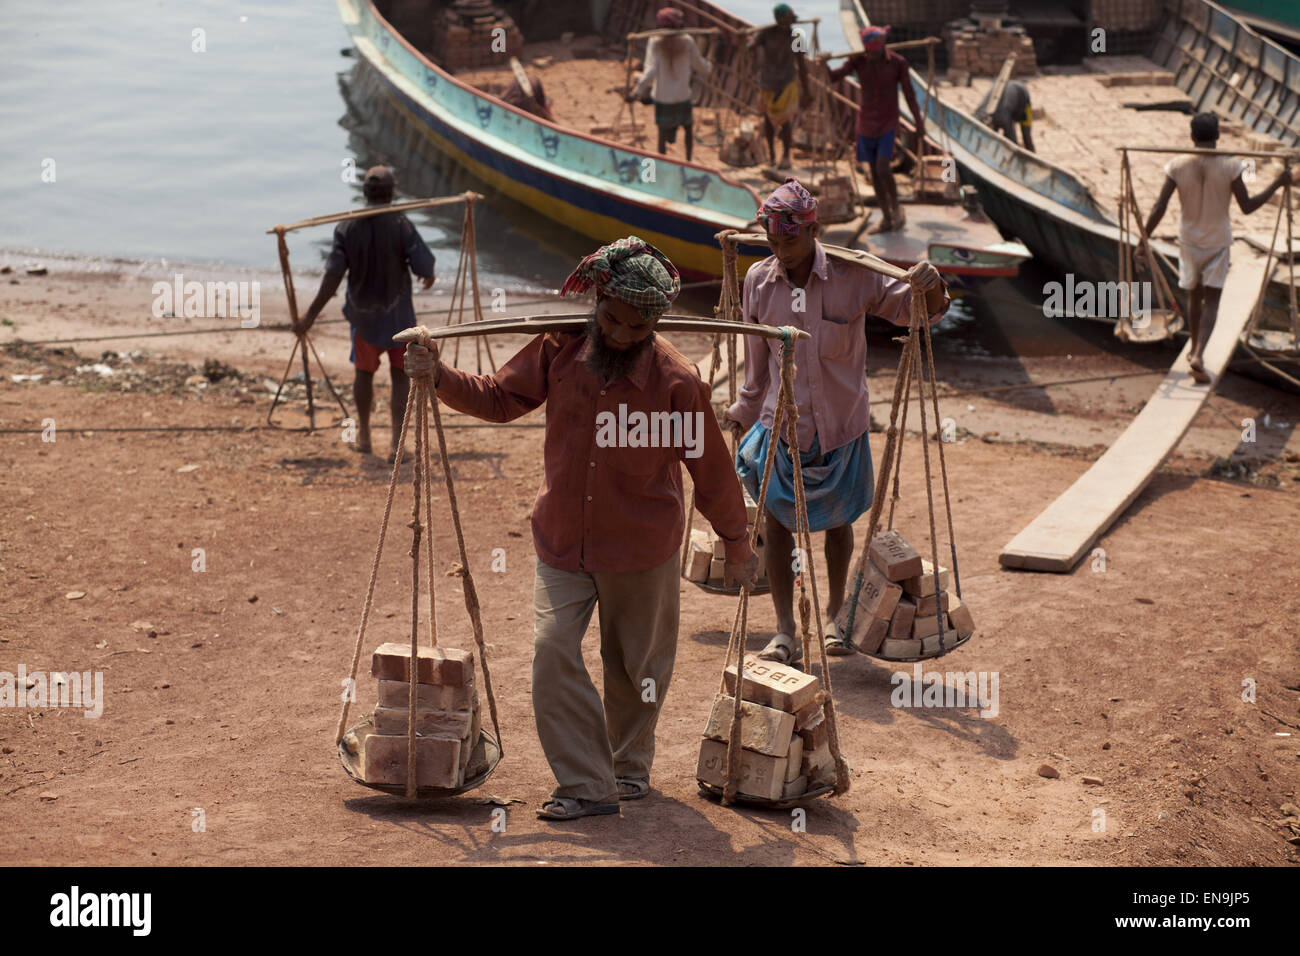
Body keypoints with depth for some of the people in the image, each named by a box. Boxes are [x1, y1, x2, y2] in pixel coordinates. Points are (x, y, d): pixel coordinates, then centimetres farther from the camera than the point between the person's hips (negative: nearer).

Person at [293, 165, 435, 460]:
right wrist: (428, 280, 10)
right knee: (401, 376, 6)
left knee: (364, 373, 20)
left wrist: (311, 315, -7)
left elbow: (333, 276, -12)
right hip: (398, 314, -2)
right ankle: (397, 442, -4)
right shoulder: (401, 225, -15)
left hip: (363, 313, 2)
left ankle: (363, 436, 34)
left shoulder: (346, 227, -9)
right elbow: (425, 268, -16)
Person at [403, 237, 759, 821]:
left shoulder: (676, 381, -15)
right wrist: (441, 378, -10)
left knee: (633, 664, 13)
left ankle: (629, 766, 37)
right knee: (552, 653, -11)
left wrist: (737, 543, 4)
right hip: (561, 543, 2)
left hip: (641, 552, -2)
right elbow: (501, 398, 6)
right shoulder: (560, 349, -6)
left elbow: (710, 468, -5)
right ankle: (586, 785, -4)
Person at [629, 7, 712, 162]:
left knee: (663, 134, 10)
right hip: (683, 97, 1)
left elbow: (650, 71, -20)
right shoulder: (687, 41, -8)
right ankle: (688, 162, 26)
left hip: (662, 98, -1)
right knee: (689, 127, 24)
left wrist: (638, 91, -21)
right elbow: (701, 67, 2)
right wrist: (709, 66, 24)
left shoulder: (655, 42, -10)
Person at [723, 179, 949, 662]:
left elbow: (913, 309, -8)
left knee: (838, 519, 15)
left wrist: (930, 287, -31)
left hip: (840, 424, -1)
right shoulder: (758, 280, -6)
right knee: (775, 518, -1)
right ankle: (785, 632, 9)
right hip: (781, 423, 1)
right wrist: (746, 410, 18)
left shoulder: (853, 276, -14)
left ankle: (834, 616, 35)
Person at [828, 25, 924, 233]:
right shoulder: (858, 60, -7)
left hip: (888, 123, -3)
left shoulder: (898, 63, -12)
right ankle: (886, 219, 18)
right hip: (866, 122, 3)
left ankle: (896, 207, 11)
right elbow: (834, 76, -18)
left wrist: (919, 124, 0)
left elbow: (910, 94, -5)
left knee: (883, 169, -16)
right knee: (874, 171, 8)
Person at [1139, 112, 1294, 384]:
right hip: (1218, 241, -2)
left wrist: (1143, 244, -5)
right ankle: (1198, 355, -18)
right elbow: (1247, 206, -10)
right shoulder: (1230, 166, -15)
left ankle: (1196, 350, 35)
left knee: (1194, 295, 20)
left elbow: (1159, 208, -11)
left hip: (1190, 240, 2)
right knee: (1211, 300, 1)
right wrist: (1278, 183, 0)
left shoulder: (1177, 166, -11)